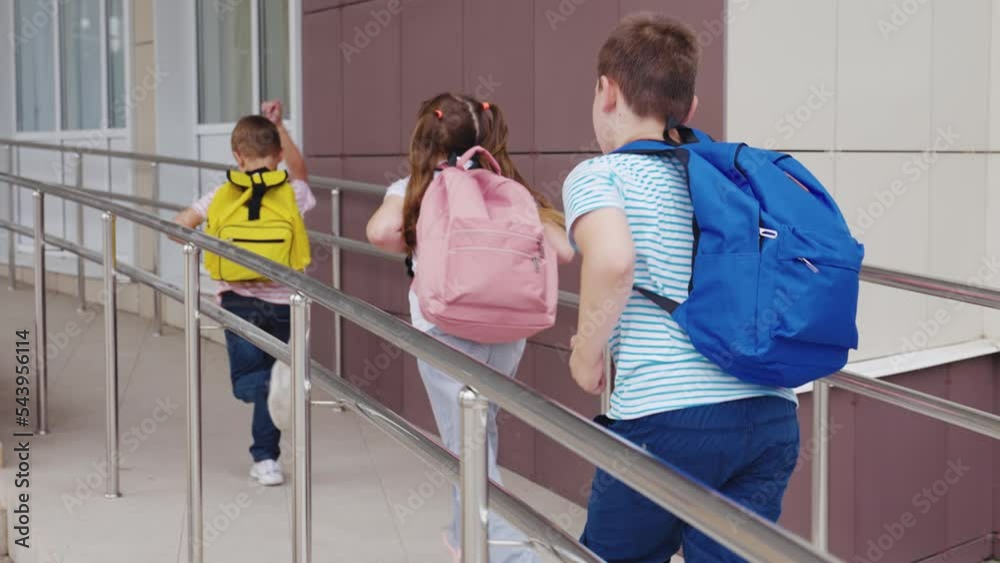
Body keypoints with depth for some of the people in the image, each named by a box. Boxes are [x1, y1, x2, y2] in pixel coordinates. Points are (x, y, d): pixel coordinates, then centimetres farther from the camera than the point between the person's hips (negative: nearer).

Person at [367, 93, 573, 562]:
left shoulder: (416, 189, 2)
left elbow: (380, 231, -15)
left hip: (446, 330, -4)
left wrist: (419, 250, 5)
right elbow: (562, 250, -2)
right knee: (480, 433, 24)